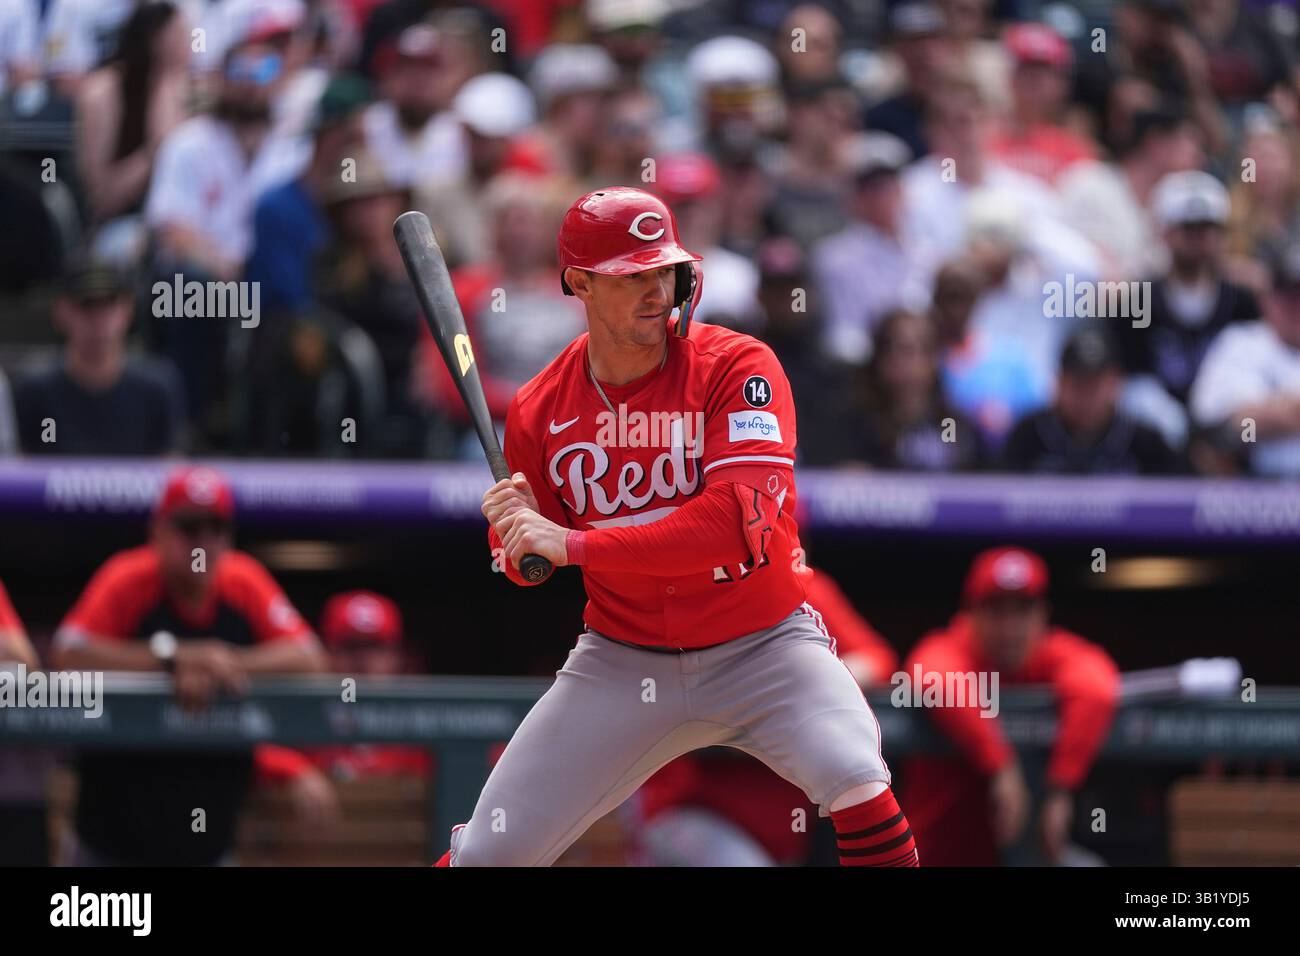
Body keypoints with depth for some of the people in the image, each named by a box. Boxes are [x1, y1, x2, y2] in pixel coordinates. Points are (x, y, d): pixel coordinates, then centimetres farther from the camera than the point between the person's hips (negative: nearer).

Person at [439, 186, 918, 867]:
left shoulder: (738, 367, -14)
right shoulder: (539, 413, -2)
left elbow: (741, 522, -28)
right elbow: (527, 567, 11)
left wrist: (573, 545, -29)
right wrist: (515, 537, -15)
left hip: (759, 646, -3)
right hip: (622, 655, 3)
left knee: (856, 779, -30)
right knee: (489, 851, -1)